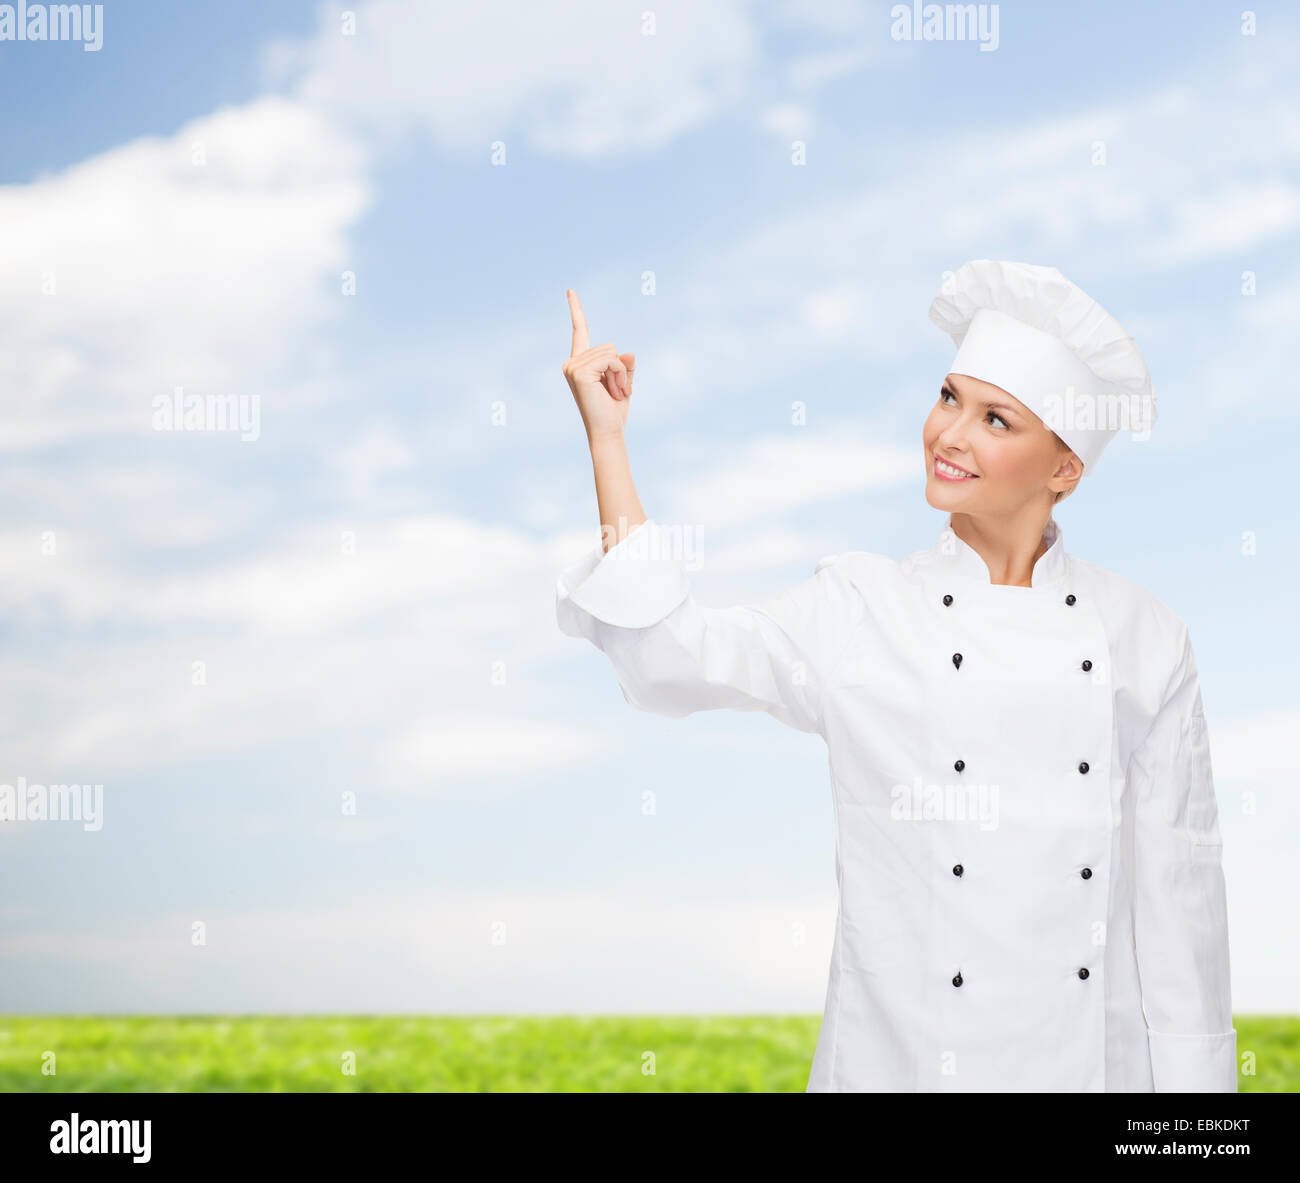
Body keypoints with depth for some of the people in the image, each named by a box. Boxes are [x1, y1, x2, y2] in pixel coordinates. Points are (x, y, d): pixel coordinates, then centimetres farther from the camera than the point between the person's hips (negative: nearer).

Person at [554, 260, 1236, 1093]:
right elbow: (671, 655, -15)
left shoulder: (1143, 639, 1)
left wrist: (1192, 1078, 2)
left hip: (1096, 1056, 1)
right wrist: (607, 437, -16)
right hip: (904, 1056, -1)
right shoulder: (858, 611, -1)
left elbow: (1175, 885, 3)